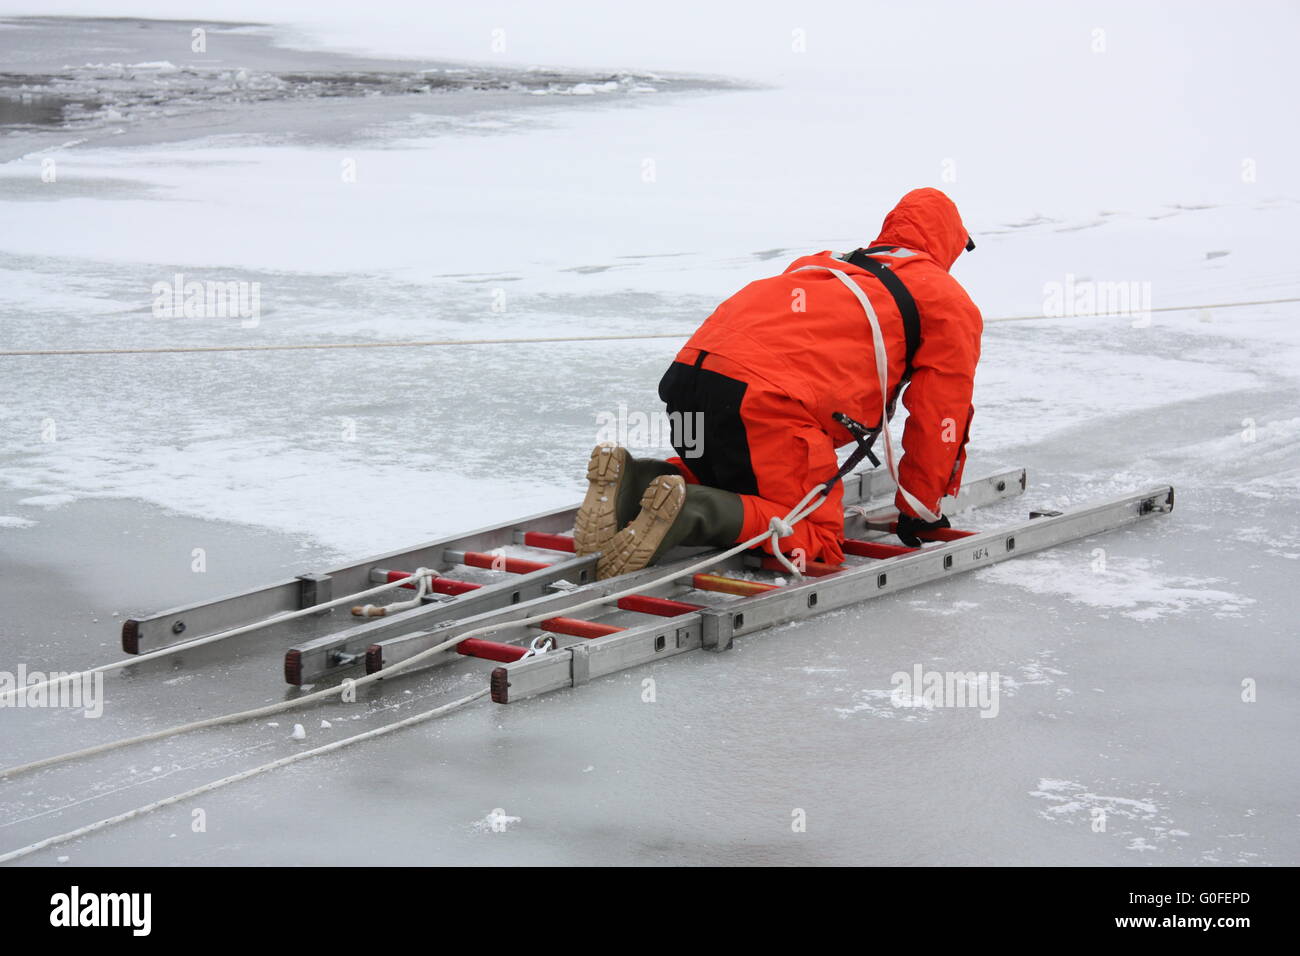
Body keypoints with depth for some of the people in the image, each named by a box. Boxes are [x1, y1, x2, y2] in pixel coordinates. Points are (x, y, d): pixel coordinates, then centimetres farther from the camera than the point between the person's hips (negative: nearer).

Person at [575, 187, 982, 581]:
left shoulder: (818, 263, 37)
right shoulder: (946, 299, 18)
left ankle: (633, 481, 0)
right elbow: (941, 413, 16)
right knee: (815, 536, 1)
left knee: (730, 484, 30)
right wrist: (921, 511, 26)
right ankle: (691, 512, -23)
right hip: (769, 401, -7)